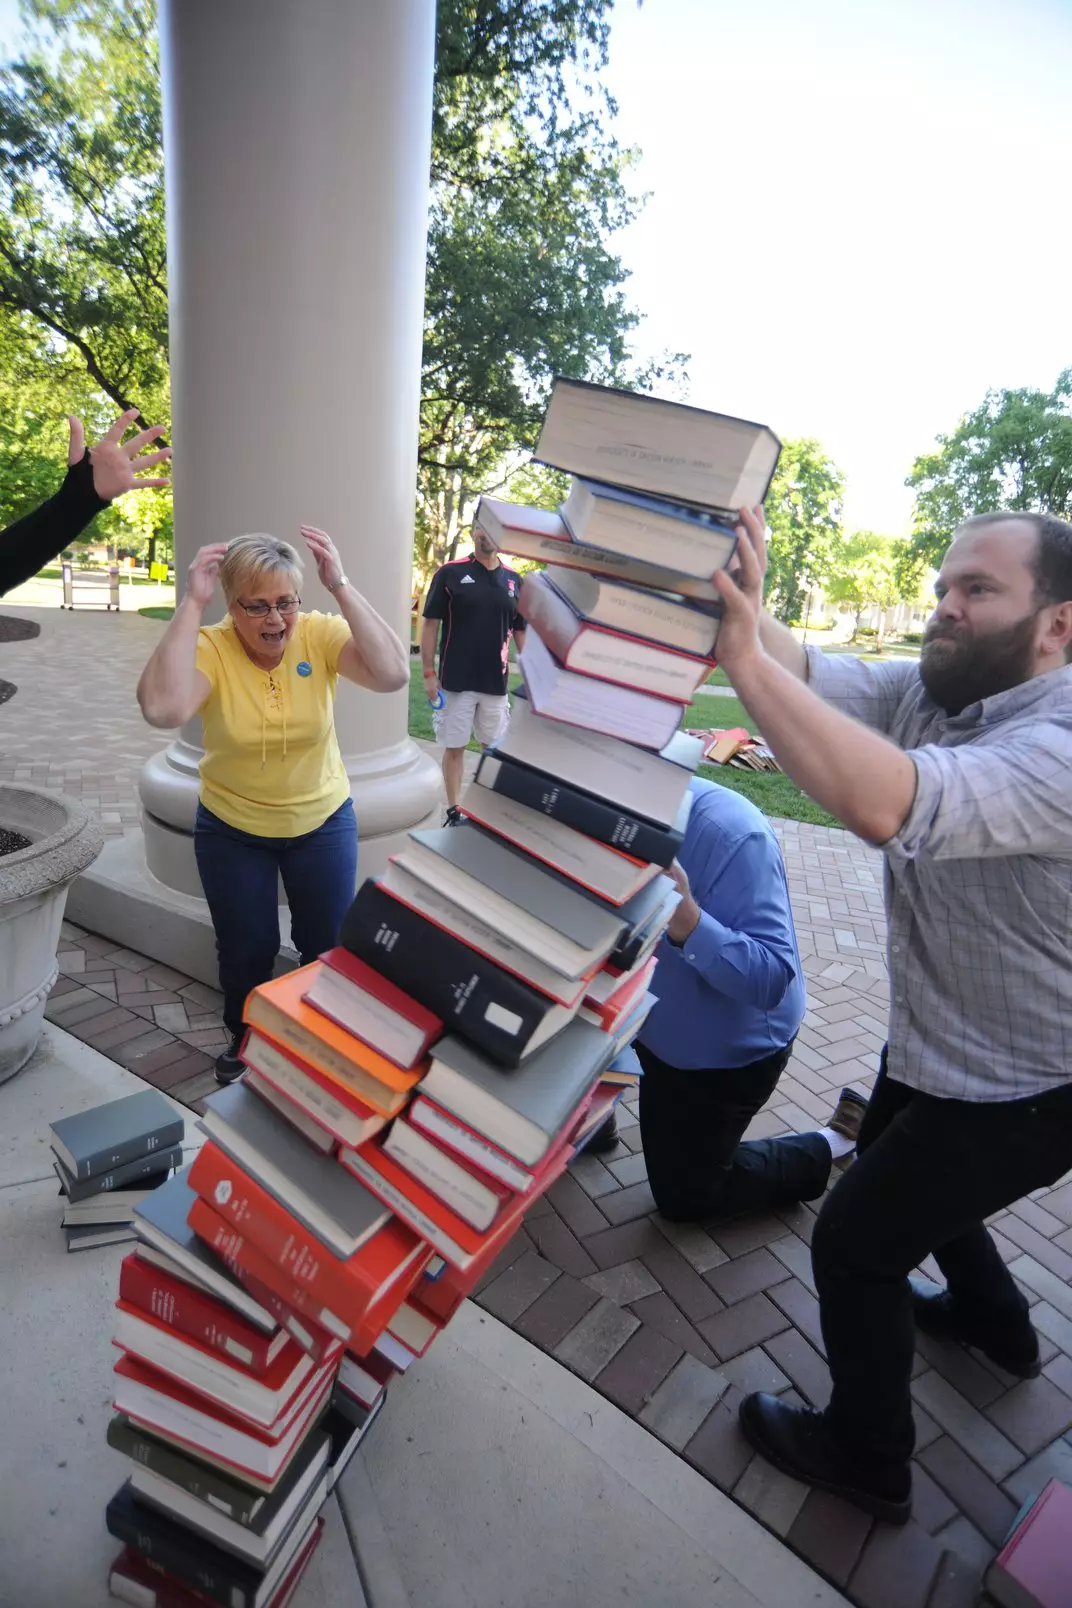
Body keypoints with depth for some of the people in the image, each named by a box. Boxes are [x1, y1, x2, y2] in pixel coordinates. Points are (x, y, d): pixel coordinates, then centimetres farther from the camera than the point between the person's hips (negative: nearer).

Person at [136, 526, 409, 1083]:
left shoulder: (320, 634, -17)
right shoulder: (210, 647, -19)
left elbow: (393, 674, -33)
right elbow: (162, 708, -39)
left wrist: (341, 586, -34)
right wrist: (191, 604, -35)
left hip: (322, 823, 1)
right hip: (231, 830, 0)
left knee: (329, 949, 13)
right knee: (246, 952, 15)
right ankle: (246, 1044, 45)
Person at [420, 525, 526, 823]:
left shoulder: (514, 581, 6)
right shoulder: (450, 573, -5)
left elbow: (521, 631, 11)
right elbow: (430, 624, -4)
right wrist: (429, 673, -9)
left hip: (496, 683, 3)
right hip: (455, 682, -3)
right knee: (454, 748, 6)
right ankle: (454, 813, 17)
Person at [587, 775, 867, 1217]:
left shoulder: (732, 834, -35)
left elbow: (771, 979, -37)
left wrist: (684, 918, -50)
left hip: (730, 1045, -6)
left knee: (685, 1197, 10)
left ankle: (829, 1146, 29)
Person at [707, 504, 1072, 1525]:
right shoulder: (928, 693, -8)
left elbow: (884, 806, -51)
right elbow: (806, 673, -19)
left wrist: (742, 656, -50)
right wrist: (720, 590, -36)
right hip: (937, 1046, 9)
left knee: (853, 1242, 3)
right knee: (895, 1164, 31)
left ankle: (866, 1460, 31)